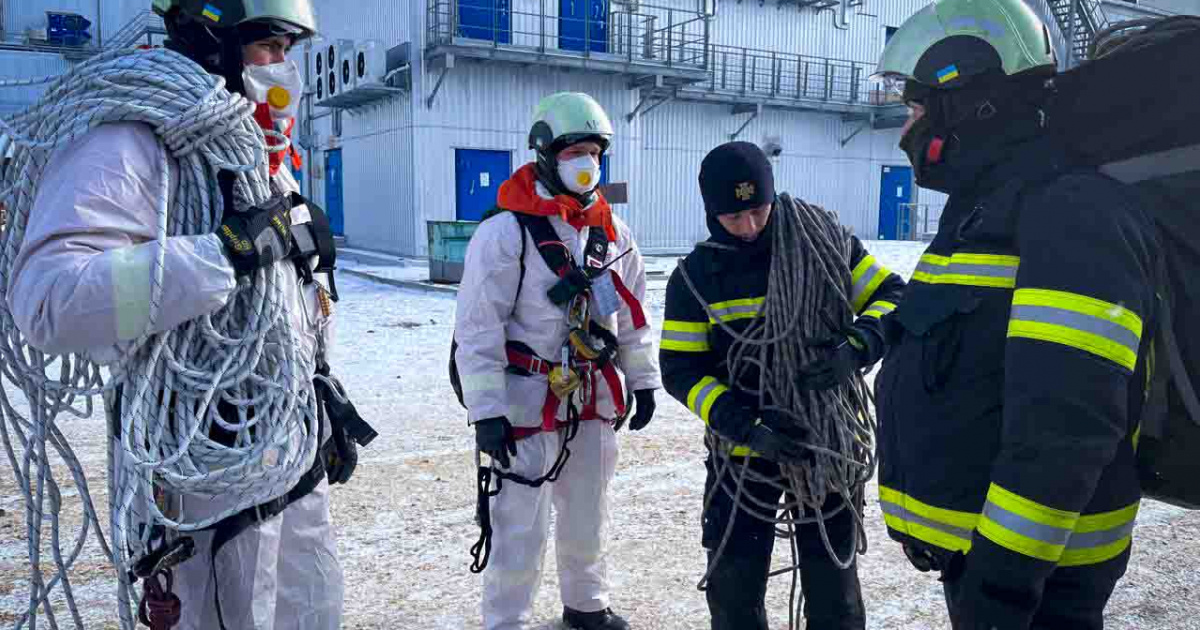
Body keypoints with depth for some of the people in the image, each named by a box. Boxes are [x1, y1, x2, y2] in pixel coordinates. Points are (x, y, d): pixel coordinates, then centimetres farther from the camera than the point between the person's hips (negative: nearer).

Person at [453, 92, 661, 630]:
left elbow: (632, 314, 15)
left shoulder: (613, 233, 7)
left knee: (588, 517, 20)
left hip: (594, 400, 6)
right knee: (522, 529, -1)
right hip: (528, 402, -6)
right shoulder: (505, 233, -13)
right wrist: (486, 411, -17)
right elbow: (477, 330, -15)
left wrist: (642, 380, 13)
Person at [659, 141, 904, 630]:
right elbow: (681, 371, -8)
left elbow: (893, 298, -2)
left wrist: (856, 350, -23)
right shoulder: (696, 275, -6)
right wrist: (746, 427, -22)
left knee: (833, 582, 13)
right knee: (733, 583, 7)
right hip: (744, 446, 0)